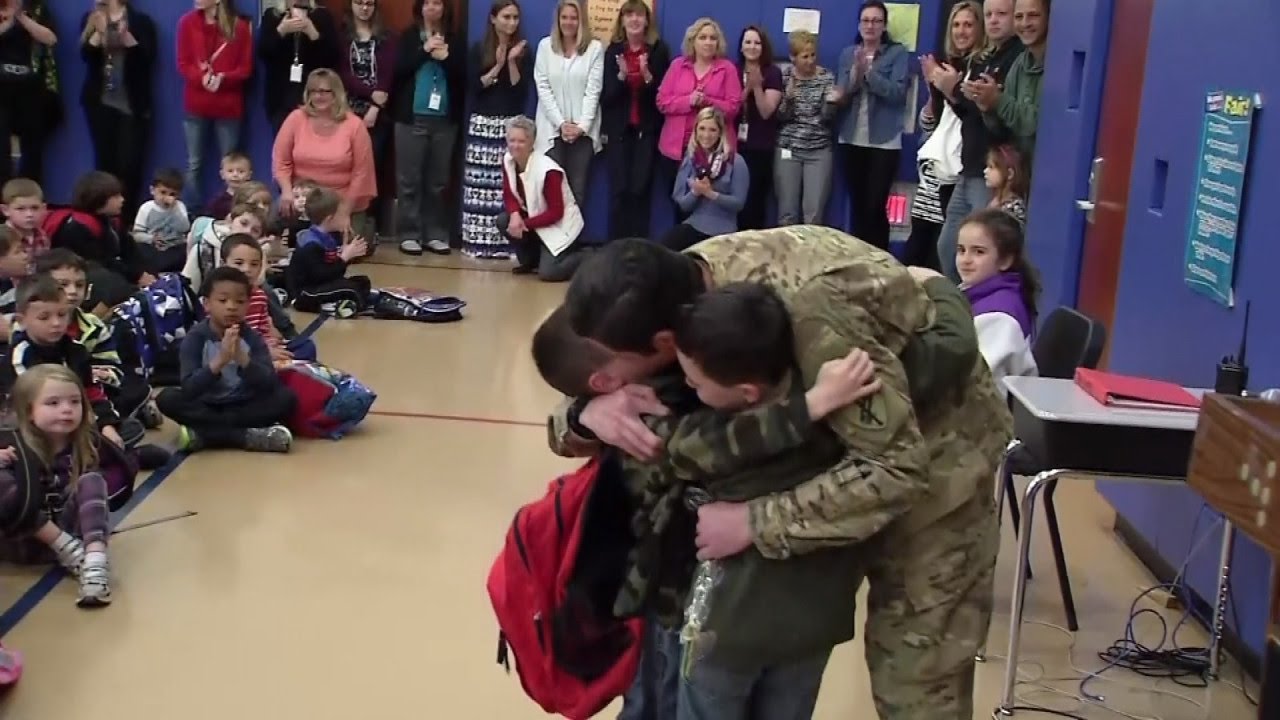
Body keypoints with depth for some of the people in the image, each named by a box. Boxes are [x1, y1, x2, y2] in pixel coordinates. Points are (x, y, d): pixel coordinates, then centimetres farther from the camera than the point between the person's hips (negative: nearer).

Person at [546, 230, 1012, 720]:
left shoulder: (807, 313, -41)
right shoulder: (679, 288, -19)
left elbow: (896, 468, -38)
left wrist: (755, 522, -40)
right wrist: (588, 414, -33)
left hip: (935, 437, -6)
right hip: (854, 425, 6)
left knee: (915, 672, -2)